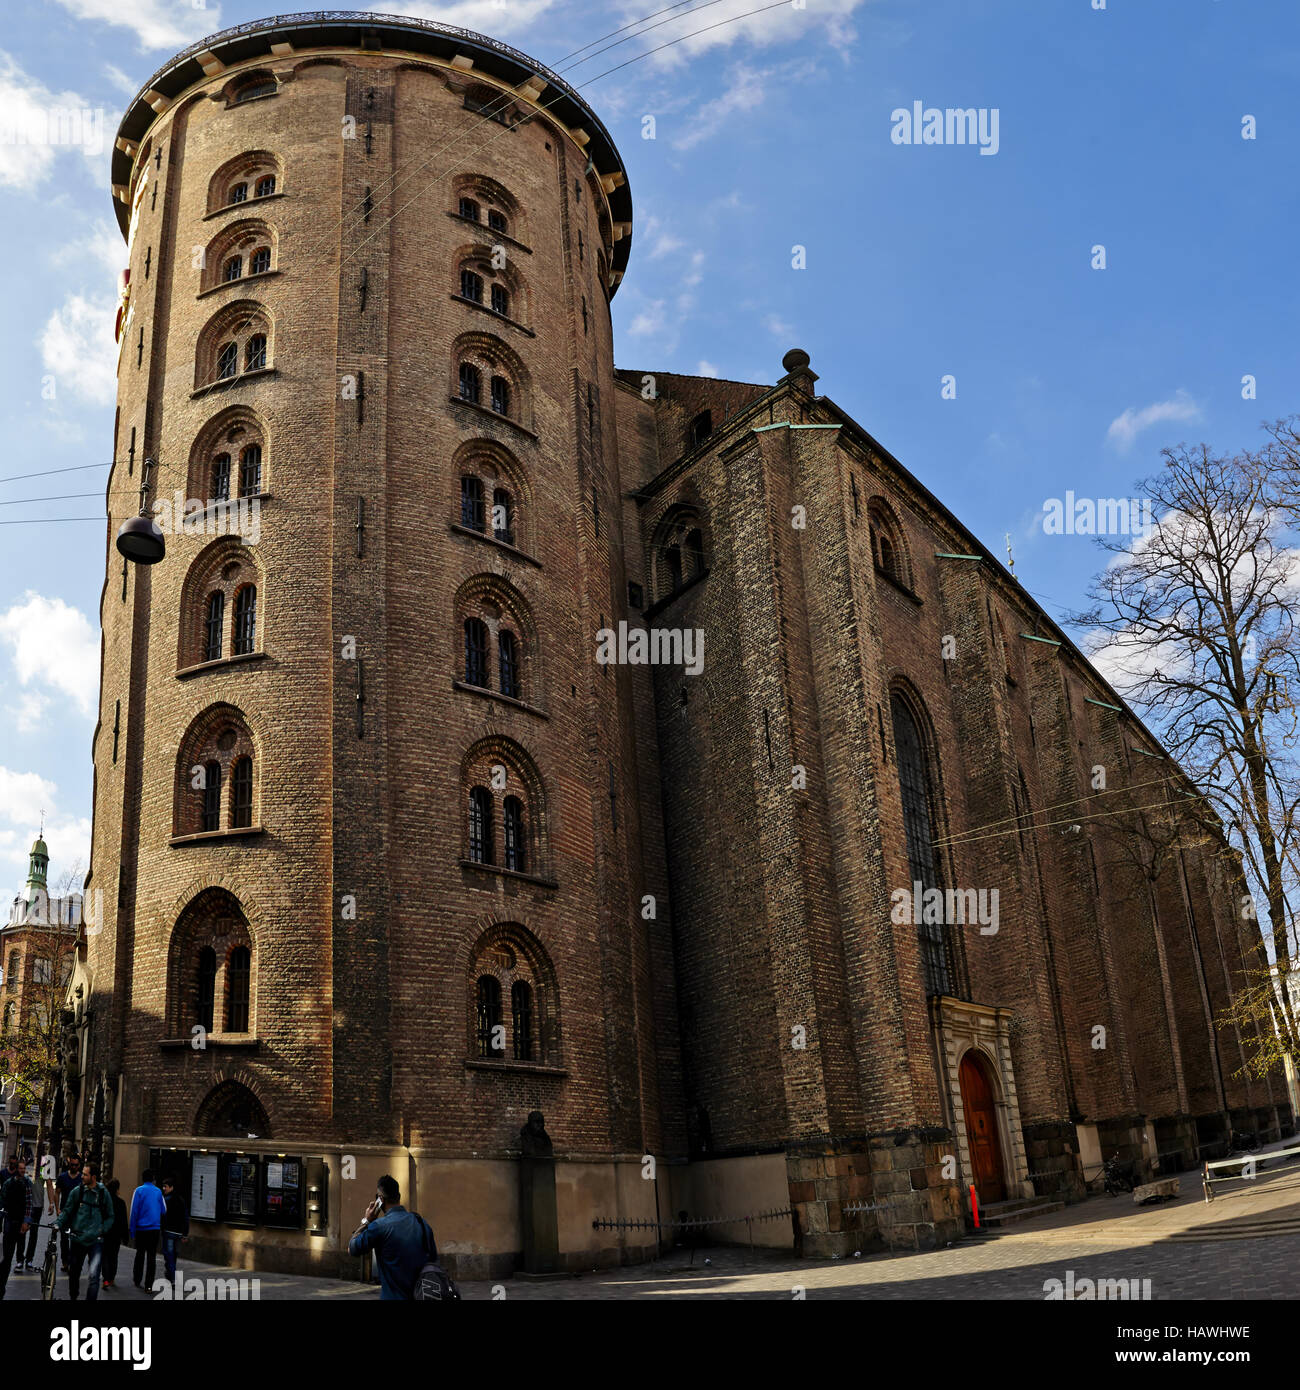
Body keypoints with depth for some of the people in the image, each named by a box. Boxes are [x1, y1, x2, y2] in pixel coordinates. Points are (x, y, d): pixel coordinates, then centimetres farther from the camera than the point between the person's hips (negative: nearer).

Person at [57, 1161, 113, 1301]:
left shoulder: (104, 1193, 0)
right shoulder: (77, 1191, 1)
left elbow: (110, 1217, 7)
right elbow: (67, 1211, 6)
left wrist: (102, 1230, -5)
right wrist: (59, 1224, -9)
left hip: (95, 1241, -2)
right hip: (77, 1239, 2)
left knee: (93, 1276, -16)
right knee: (73, 1273, 17)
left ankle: (90, 1300, -9)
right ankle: (73, 1298, 40)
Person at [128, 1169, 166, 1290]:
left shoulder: (139, 1191, -3)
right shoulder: (158, 1191, 5)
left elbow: (134, 1212, -6)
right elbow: (164, 1210, 9)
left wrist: (132, 1231, -2)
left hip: (141, 1228, -1)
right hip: (155, 1228, 1)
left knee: (140, 1254, 16)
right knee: (151, 1257, 2)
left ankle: (137, 1280, 26)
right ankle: (149, 1285, -2)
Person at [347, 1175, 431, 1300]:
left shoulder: (379, 1226, -14)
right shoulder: (421, 1223, 2)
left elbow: (352, 1249, -1)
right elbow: (433, 1260, 9)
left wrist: (366, 1221, 5)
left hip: (393, 1296, -5)